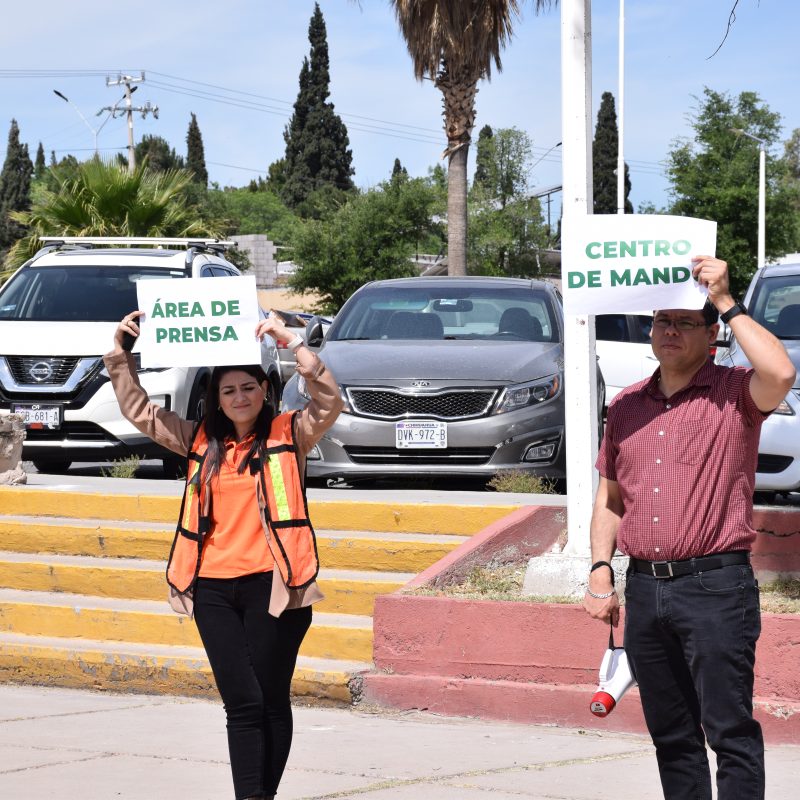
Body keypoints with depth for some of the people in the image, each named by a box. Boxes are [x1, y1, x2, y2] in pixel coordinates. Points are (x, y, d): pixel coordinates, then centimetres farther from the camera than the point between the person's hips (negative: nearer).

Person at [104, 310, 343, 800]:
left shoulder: (289, 435, 3)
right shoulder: (202, 442, 13)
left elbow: (330, 403, -14)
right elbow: (138, 410, 16)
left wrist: (293, 344, -20)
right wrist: (122, 352, 5)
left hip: (272, 585, -3)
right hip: (213, 589, 3)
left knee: (272, 700, 3)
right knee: (243, 702, -2)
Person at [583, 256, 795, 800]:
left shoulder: (734, 394, -2)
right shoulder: (627, 406, 15)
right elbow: (610, 497, 20)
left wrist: (727, 303, -16)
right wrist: (600, 572, 9)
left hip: (714, 586, -6)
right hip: (645, 588, 6)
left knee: (730, 730, -8)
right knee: (671, 734, 12)